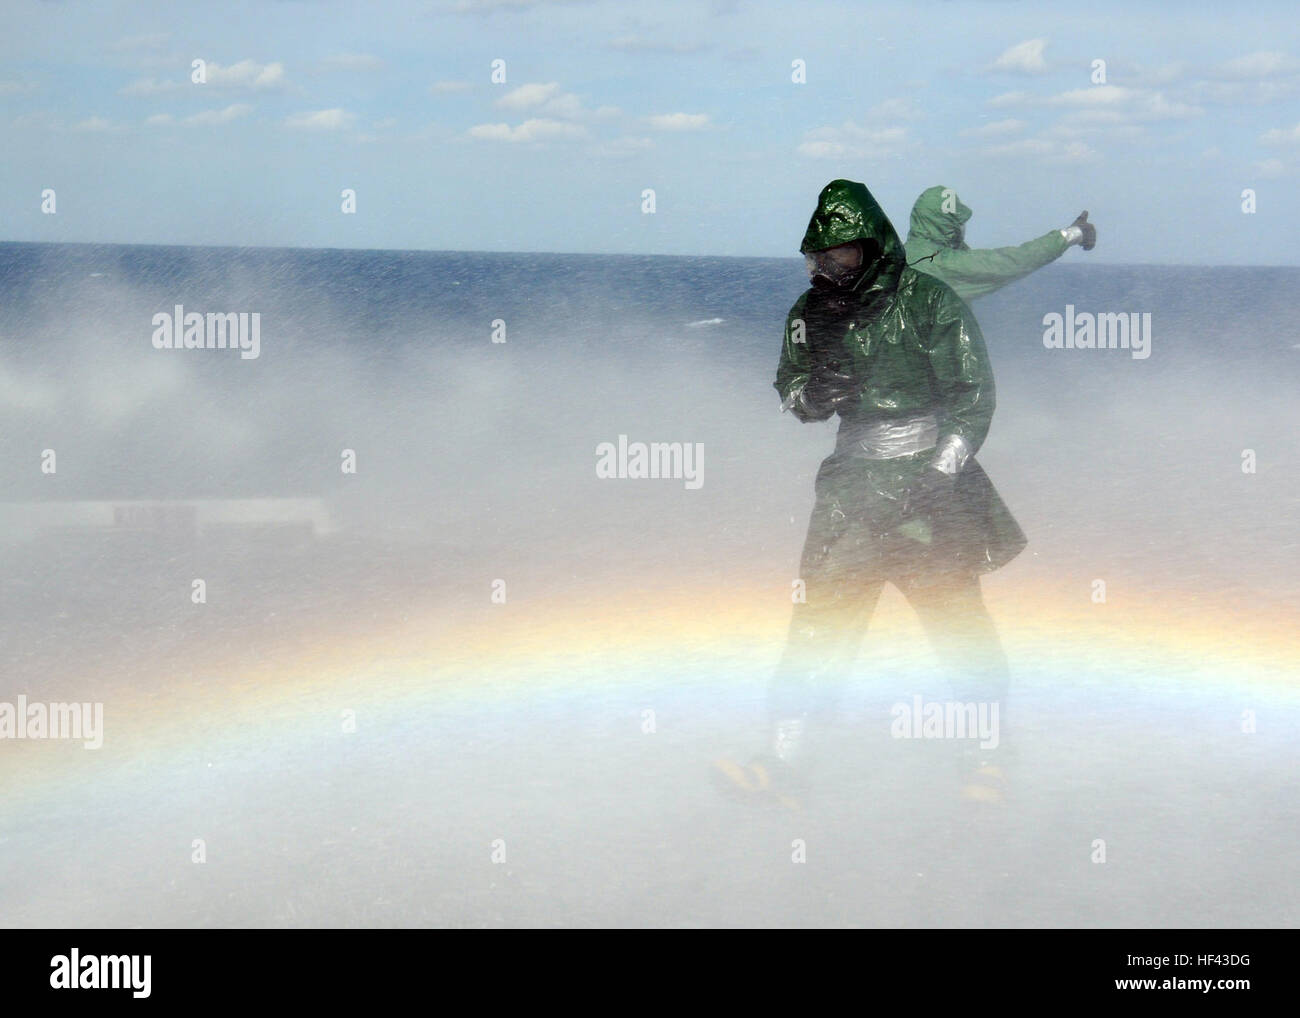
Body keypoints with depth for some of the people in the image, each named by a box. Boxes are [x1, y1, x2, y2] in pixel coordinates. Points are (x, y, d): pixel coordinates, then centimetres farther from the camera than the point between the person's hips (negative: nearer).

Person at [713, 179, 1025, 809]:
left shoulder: (929, 301, -7)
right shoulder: (812, 313, 7)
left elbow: (972, 394, -8)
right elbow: (790, 395, 14)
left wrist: (938, 475, -15)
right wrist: (813, 391, -10)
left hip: (932, 477, -4)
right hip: (855, 481, 4)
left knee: (957, 613, -1)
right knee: (821, 613, -3)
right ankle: (785, 763, -2)